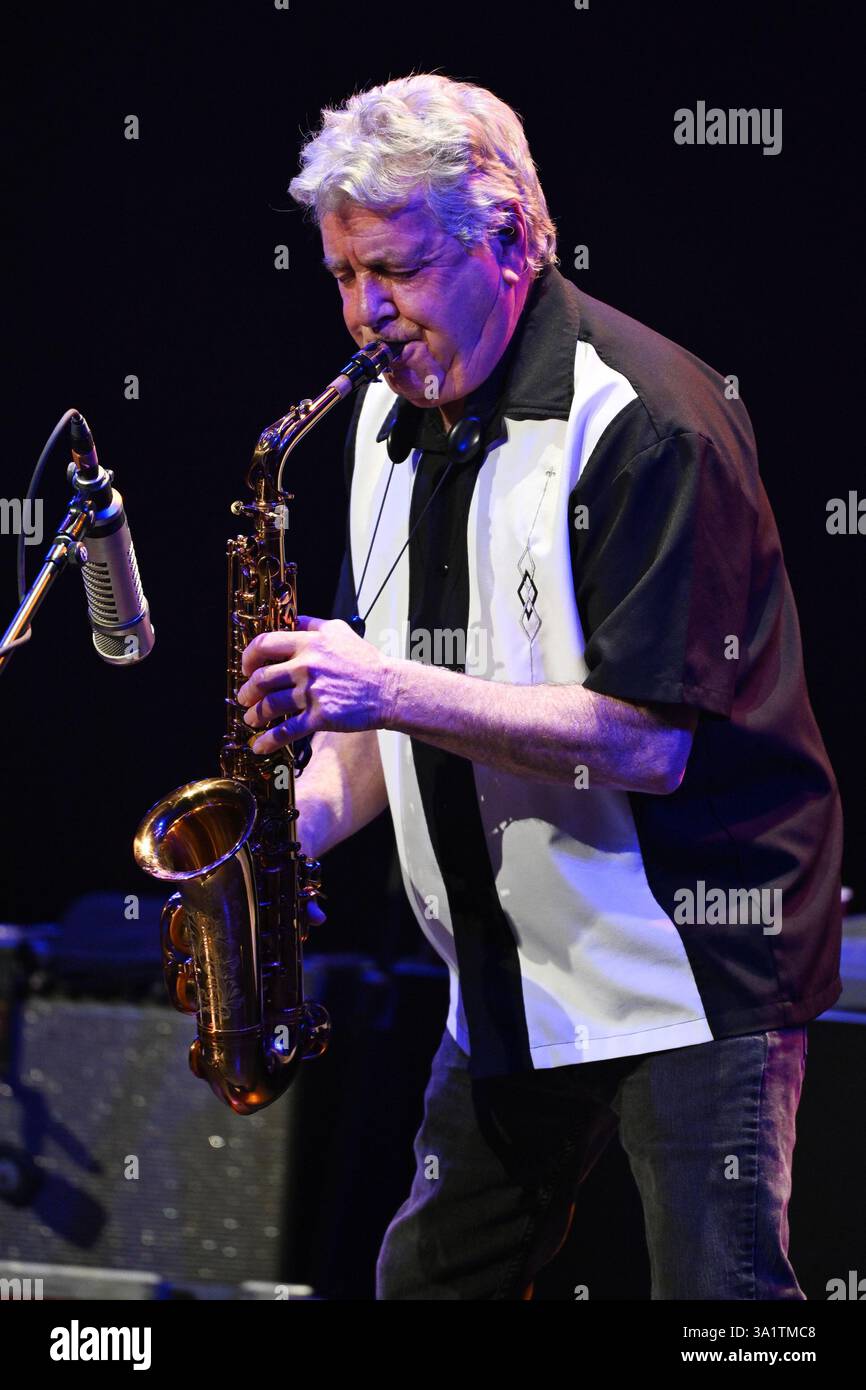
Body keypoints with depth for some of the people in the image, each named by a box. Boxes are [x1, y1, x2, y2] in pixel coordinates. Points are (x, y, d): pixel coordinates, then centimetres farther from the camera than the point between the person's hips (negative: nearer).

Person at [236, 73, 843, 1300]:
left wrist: (396, 691, -26)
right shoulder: (394, 416, 10)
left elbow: (651, 739, -23)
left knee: (718, 1292, -7)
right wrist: (306, 817, -2)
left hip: (688, 968, -8)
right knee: (429, 1282, 11)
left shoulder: (646, 420, -17)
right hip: (514, 985, 8)